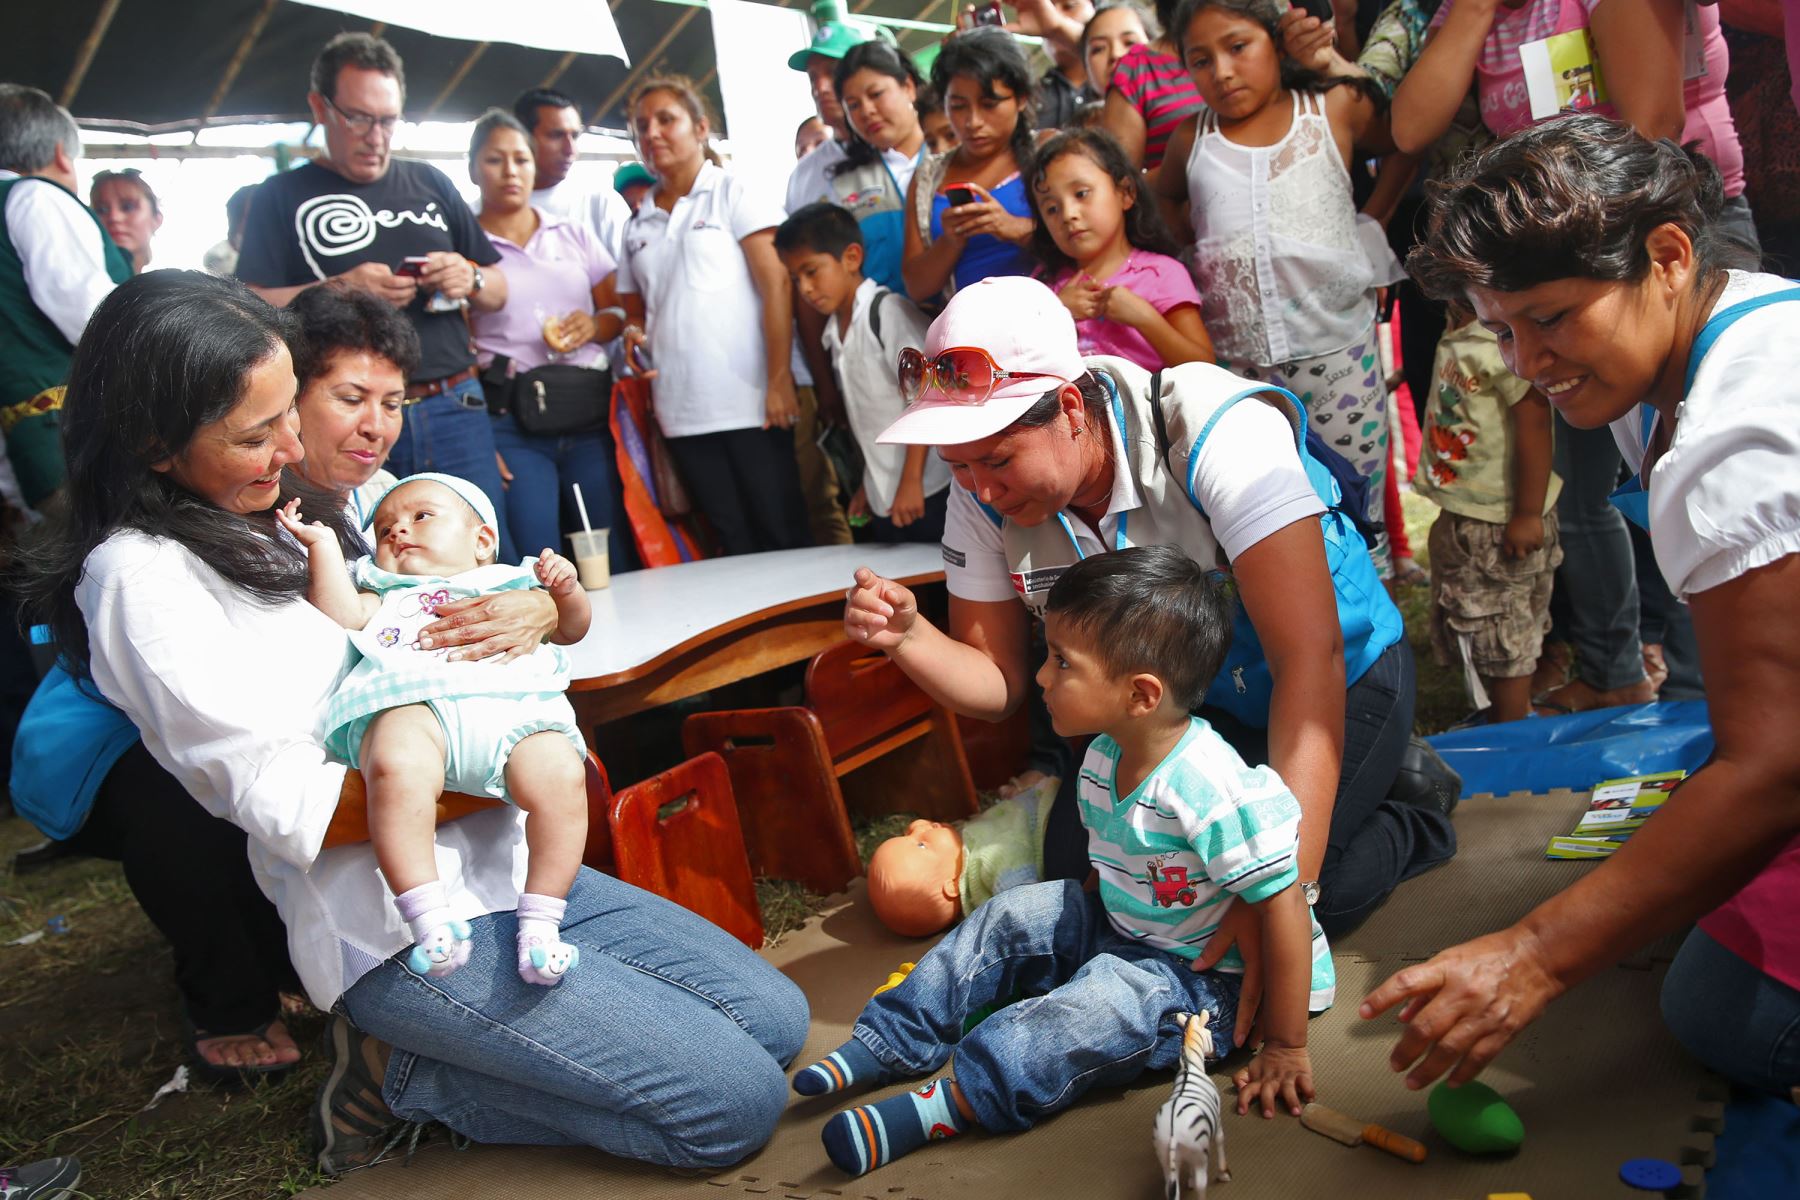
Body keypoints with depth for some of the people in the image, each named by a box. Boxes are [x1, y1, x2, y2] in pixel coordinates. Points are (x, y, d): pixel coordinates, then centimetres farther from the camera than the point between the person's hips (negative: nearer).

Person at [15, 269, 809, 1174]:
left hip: (505, 862, 9)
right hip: (400, 928, -8)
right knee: (737, 1102, -11)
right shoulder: (139, 576, -12)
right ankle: (398, 1080, 3)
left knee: (774, 1019, 7)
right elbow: (292, 808, -17)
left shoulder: (289, 513, 12)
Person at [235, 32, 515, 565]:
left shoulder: (430, 184, 17)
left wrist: (469, 280, -3)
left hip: (455, 411, 3)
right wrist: (339, 291, -16)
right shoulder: (283, 197, 8)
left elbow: (498, 291, 20)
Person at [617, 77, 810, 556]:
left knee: (784, 534, -3)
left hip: (750, 402, -4)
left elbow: (776, 286, -6)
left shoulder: (731, 194, 3)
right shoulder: (639, 225, 17)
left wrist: (780, 380, -14)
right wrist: (635, 333, 0)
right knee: (735, 543, 6)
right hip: (681, 410, 5)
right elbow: (636, 309, 25)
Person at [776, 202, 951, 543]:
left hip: (927, 491, -8)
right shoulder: (835, 332, 13)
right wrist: (869, 484, 18)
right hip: (883, 500, 8)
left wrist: (911, 482, -18)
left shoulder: (890, 312, -10)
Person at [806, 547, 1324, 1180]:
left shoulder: (1213, 790, -31)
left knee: (1102, 1002, -33)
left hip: (1207, 979, -9)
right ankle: (892, 1041, 6)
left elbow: (1283, 908, -28)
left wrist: (1285, 1049, -23)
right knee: (1012, 915, 2)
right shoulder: (1103, 758, -3)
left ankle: (949, 1103, -31)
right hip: (1120, 931, 9)